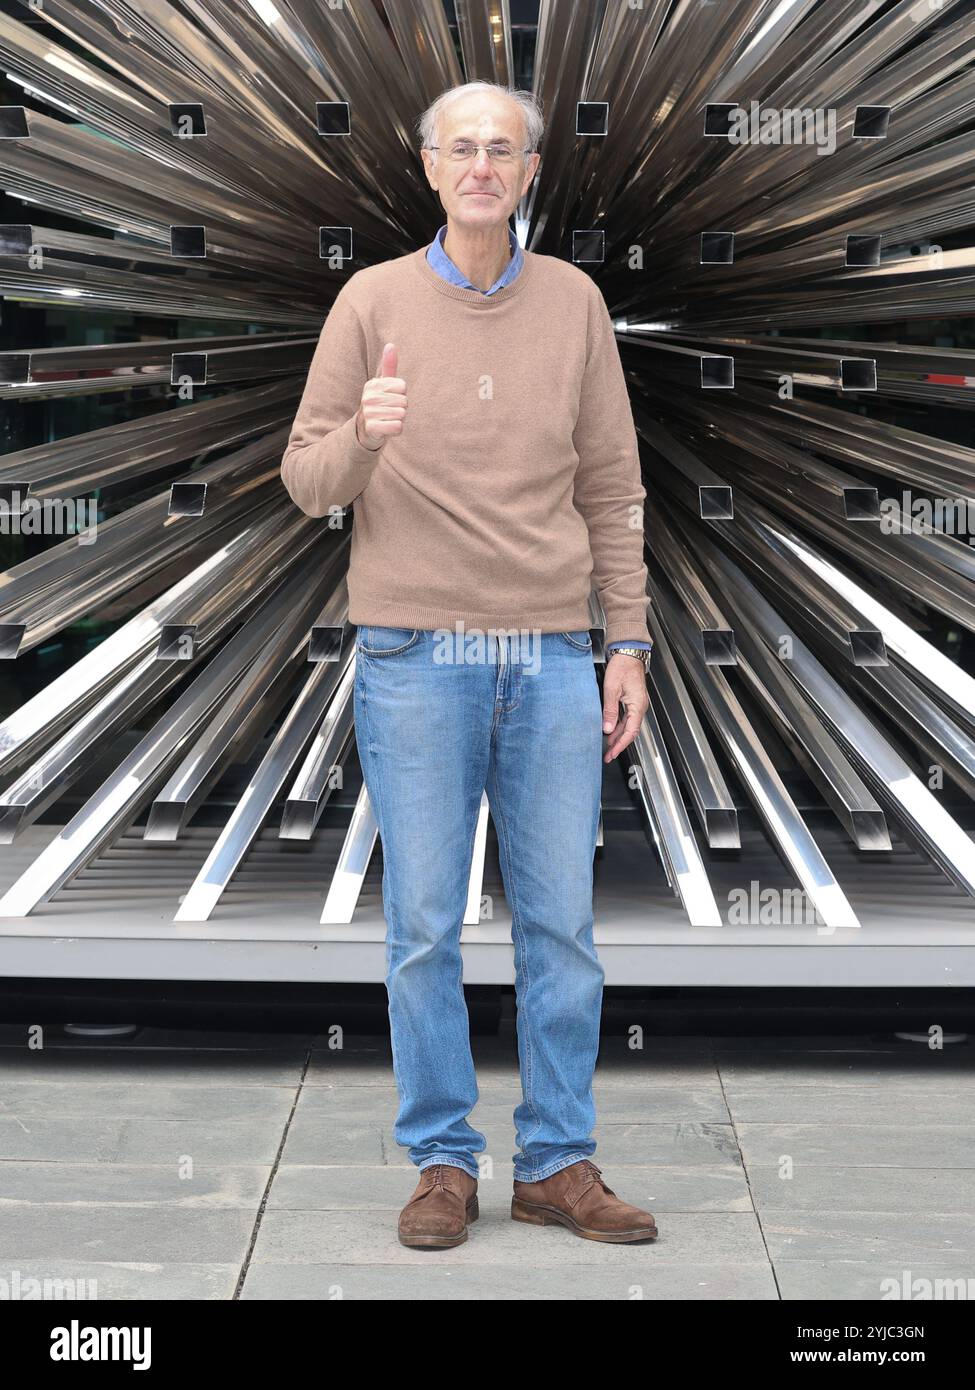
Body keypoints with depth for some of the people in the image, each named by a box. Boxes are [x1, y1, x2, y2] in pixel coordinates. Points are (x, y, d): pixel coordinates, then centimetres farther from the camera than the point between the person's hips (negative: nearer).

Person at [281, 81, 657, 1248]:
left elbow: (610, 486, 10)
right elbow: (306, 481, 3)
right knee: (423, 926, 2)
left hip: (552, 661, 2)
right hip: (416, 658, -2)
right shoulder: (373, 300, 3)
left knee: (562, 922, 4)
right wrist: (364, 435, -20)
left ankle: (558, 1163, 15)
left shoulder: (574, 302, 8)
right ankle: (442, 1162, 14)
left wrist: (628, 643, 5)